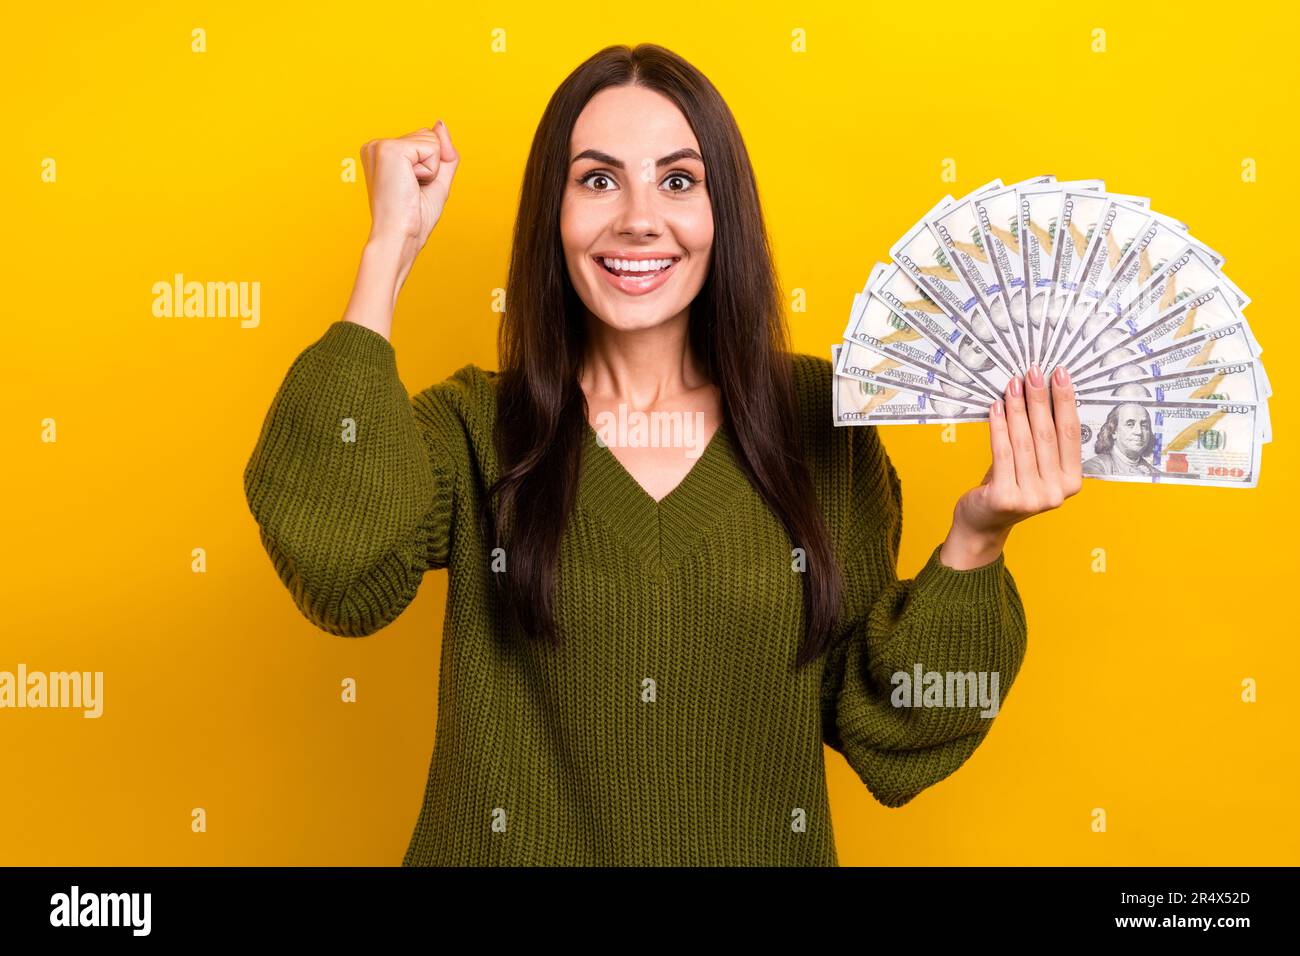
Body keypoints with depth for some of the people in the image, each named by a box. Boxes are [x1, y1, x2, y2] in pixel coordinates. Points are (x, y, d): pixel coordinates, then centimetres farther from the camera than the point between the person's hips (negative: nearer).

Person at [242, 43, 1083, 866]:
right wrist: (389, 251, -18)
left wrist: (975, 542, -15)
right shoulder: (472, 427, -5)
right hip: (510, 853, 0)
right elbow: (341, 576, -26)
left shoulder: (817, 419, -3)